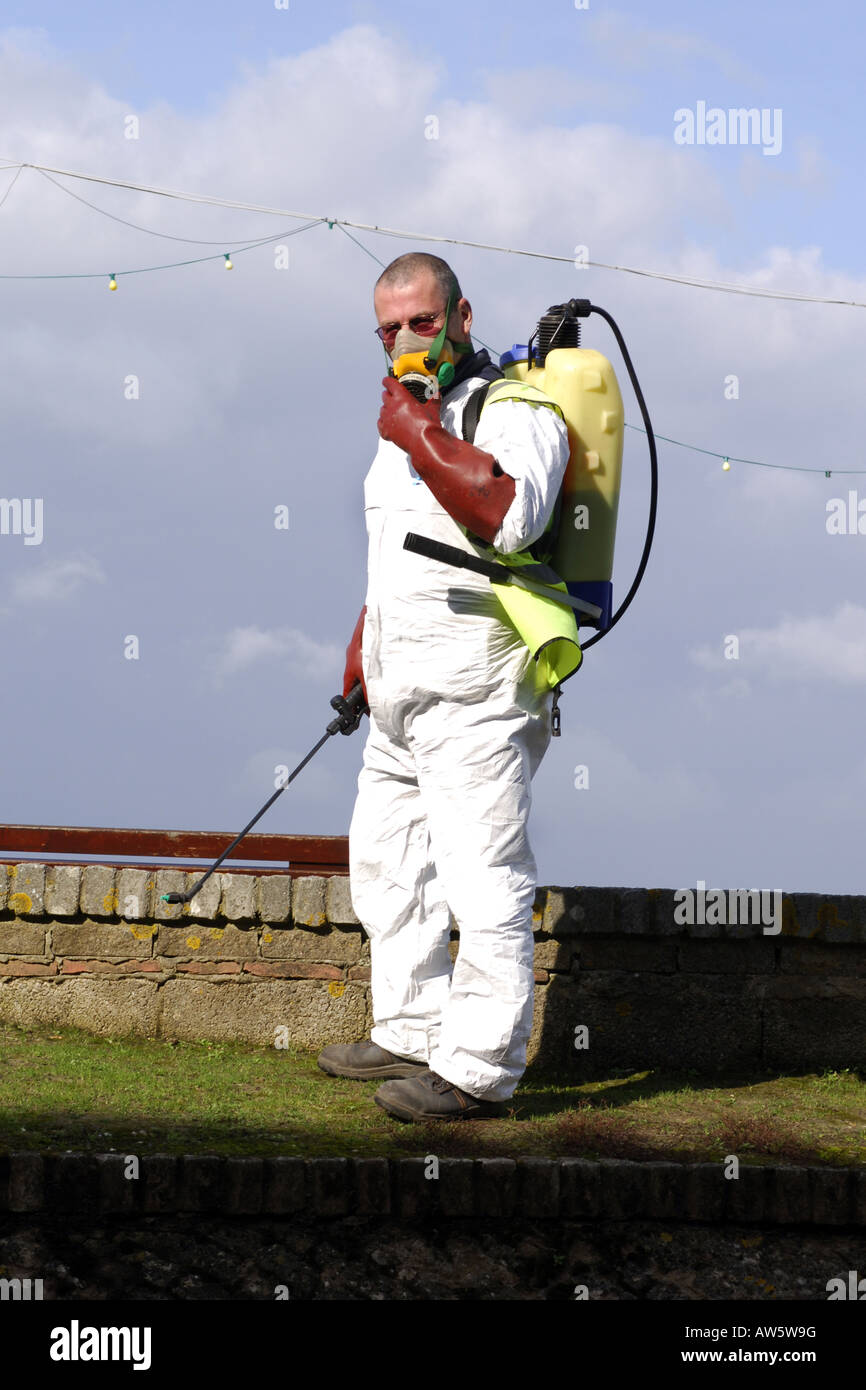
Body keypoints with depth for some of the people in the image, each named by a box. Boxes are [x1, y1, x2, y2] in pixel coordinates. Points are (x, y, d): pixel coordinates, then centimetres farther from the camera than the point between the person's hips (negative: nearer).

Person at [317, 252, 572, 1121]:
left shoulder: (516, 410, -9)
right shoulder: (408, 410, 20)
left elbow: (510, 517, -29)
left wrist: (419, 435, -21)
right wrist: (364, 640, 28)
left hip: (476, 690, -10)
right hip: (403, 690, 10)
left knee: (481, 874, -11)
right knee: (385, 858, 17)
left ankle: (477, 1070, -11)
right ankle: (410, 1034, 27)